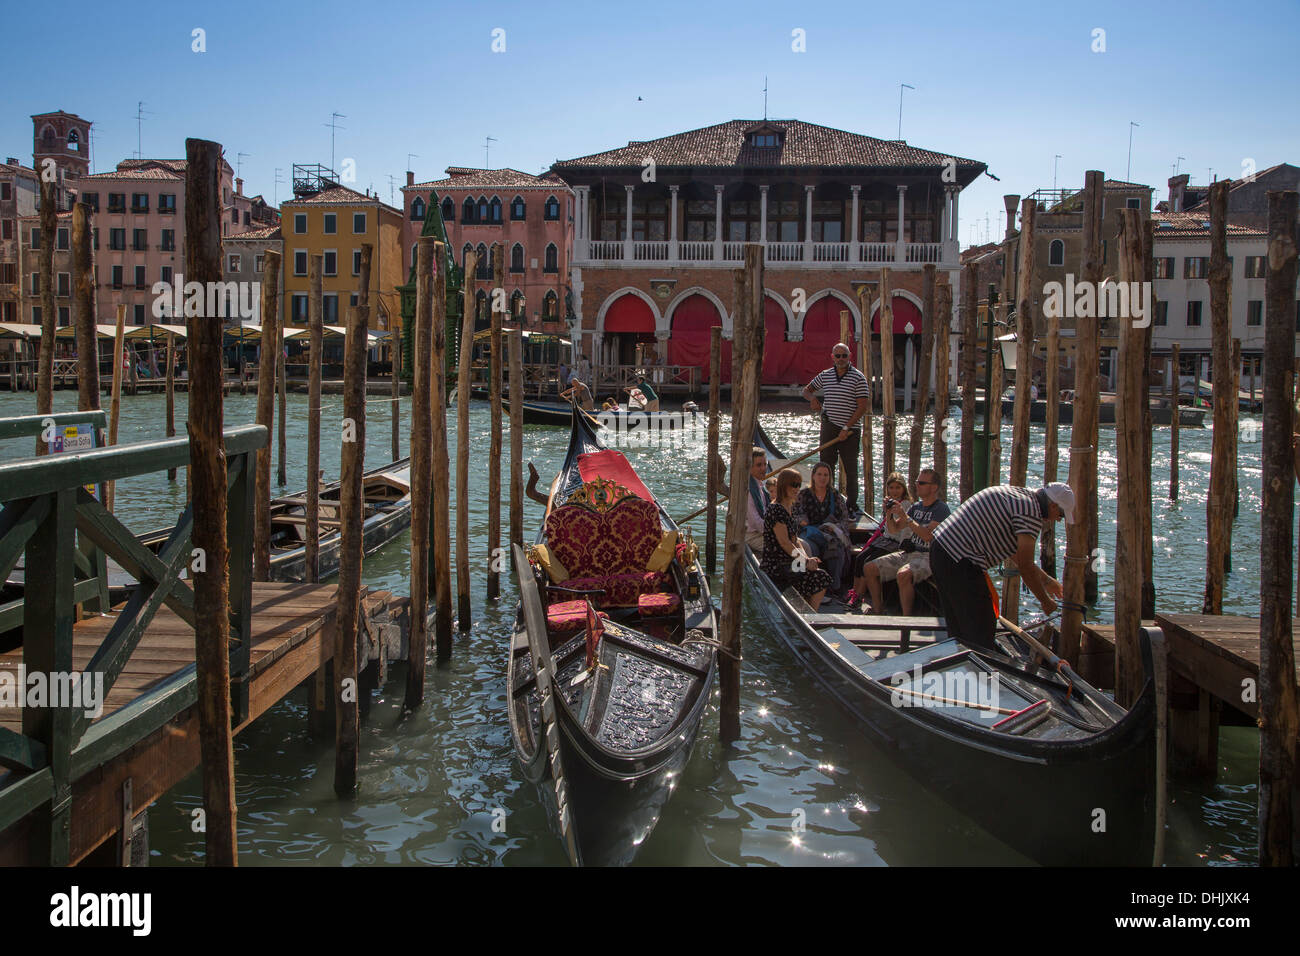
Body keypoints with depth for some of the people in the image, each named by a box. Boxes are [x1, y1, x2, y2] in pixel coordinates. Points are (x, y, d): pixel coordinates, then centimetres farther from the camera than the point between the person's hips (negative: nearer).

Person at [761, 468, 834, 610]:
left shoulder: (787, 508, 14)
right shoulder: (776, 510, -17)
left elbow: (794, 539, 14)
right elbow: (784, 543, -19)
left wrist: (807, 558, 0)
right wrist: (805, 561, -14)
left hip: (785, 562, 10)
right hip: (776, 566, -10)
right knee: (821, 578, -12)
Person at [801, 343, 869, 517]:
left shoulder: (858, 378, -5)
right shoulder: (825, 375, 9)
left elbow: (862, 407, -10)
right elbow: (806, 389, 23)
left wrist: (847, 428, -15)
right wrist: (812, 398, -1)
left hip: (850, 431, -4)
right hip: (829, 427, 4)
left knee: (850, 469, 1)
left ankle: (852, 507, 10)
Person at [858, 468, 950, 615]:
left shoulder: (942, 509, -8)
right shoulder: (916, 507, 15)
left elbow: (928, 536, -22)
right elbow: (895, 528, 18)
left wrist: (905, 517, -23)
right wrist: (889, 513, -2)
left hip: (928, 557, -8)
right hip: (908, 553, 8)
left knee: (903, 574, -38)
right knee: (868, 569, -3)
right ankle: (877, 611, 7)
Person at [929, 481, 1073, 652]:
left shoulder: (1017, 492, 19)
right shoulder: (1032, 511, -12)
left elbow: (1016, 555, 28)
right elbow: (1025, 567, -11)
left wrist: (1046, 579, 33)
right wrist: (1045, 601, 3)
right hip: (959, 561, -10)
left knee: (958, 628, 19)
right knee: (981, 630, -3)